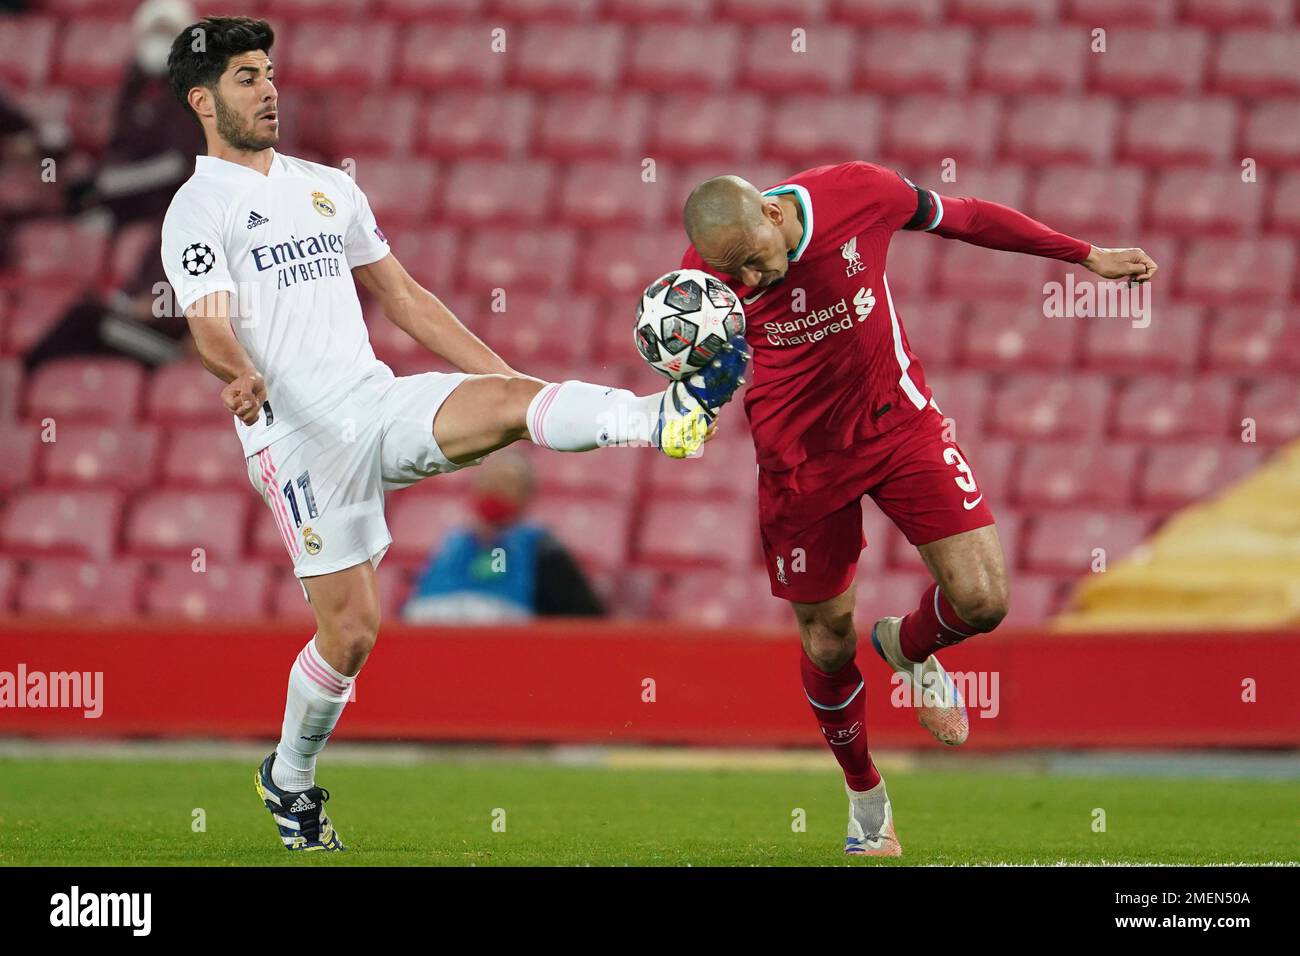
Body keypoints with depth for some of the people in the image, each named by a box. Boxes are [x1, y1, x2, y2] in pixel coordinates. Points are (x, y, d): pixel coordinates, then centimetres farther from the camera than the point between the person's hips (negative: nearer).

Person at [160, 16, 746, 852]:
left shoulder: (327, 187, 18)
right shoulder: (198, 210, -2)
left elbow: (401, 295, 22)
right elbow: (210, 326, -15)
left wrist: (504, 375, 17)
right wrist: (239, 373, -39)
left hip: (379, 400, 5)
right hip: (301, 436, -5)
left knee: (509, 400, -23)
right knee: (349, 630, -5)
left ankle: (669, 420, -45)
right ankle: (290, 780, 17)